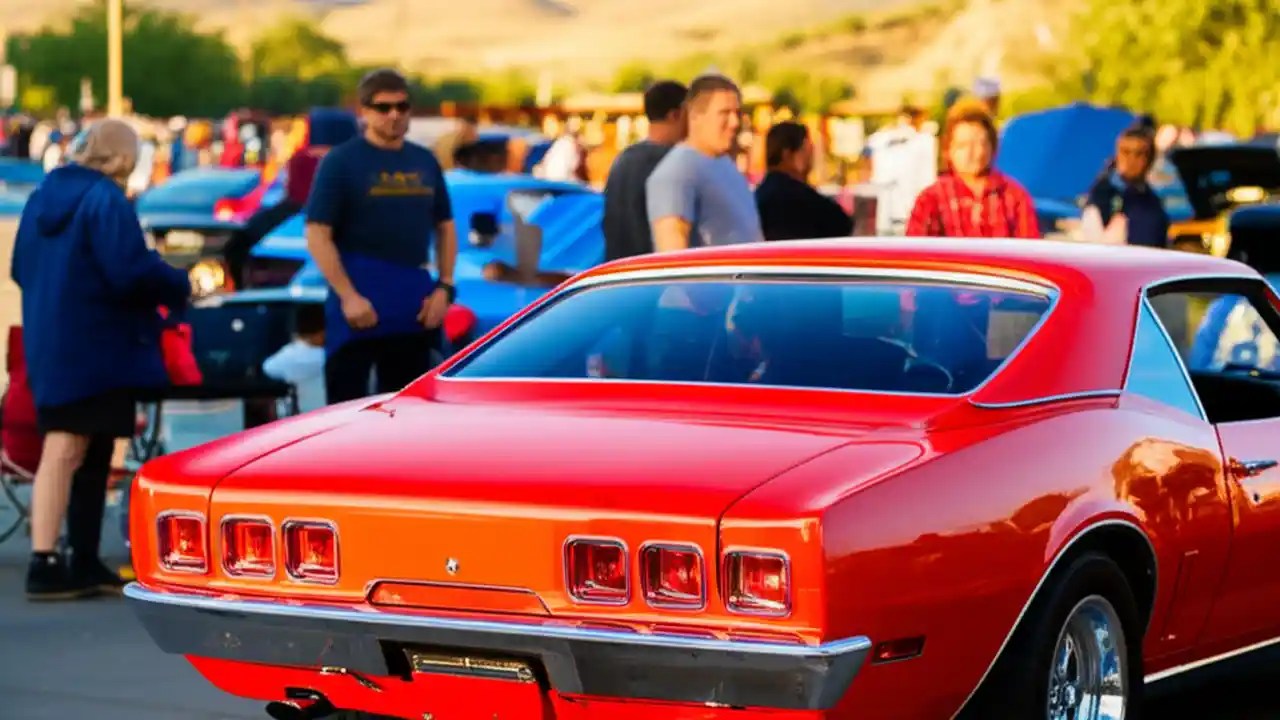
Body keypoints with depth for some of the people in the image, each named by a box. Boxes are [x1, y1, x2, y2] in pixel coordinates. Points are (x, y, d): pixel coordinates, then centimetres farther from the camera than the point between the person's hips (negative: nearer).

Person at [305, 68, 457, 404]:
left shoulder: (425, 162, 12)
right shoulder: (341, 161, -5)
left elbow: (445, 227, 18)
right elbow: (317, 235, -9)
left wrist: (444, 287, 5)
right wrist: (348, 297, -17)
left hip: (415, 306, 5)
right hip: (359, 303, -5)